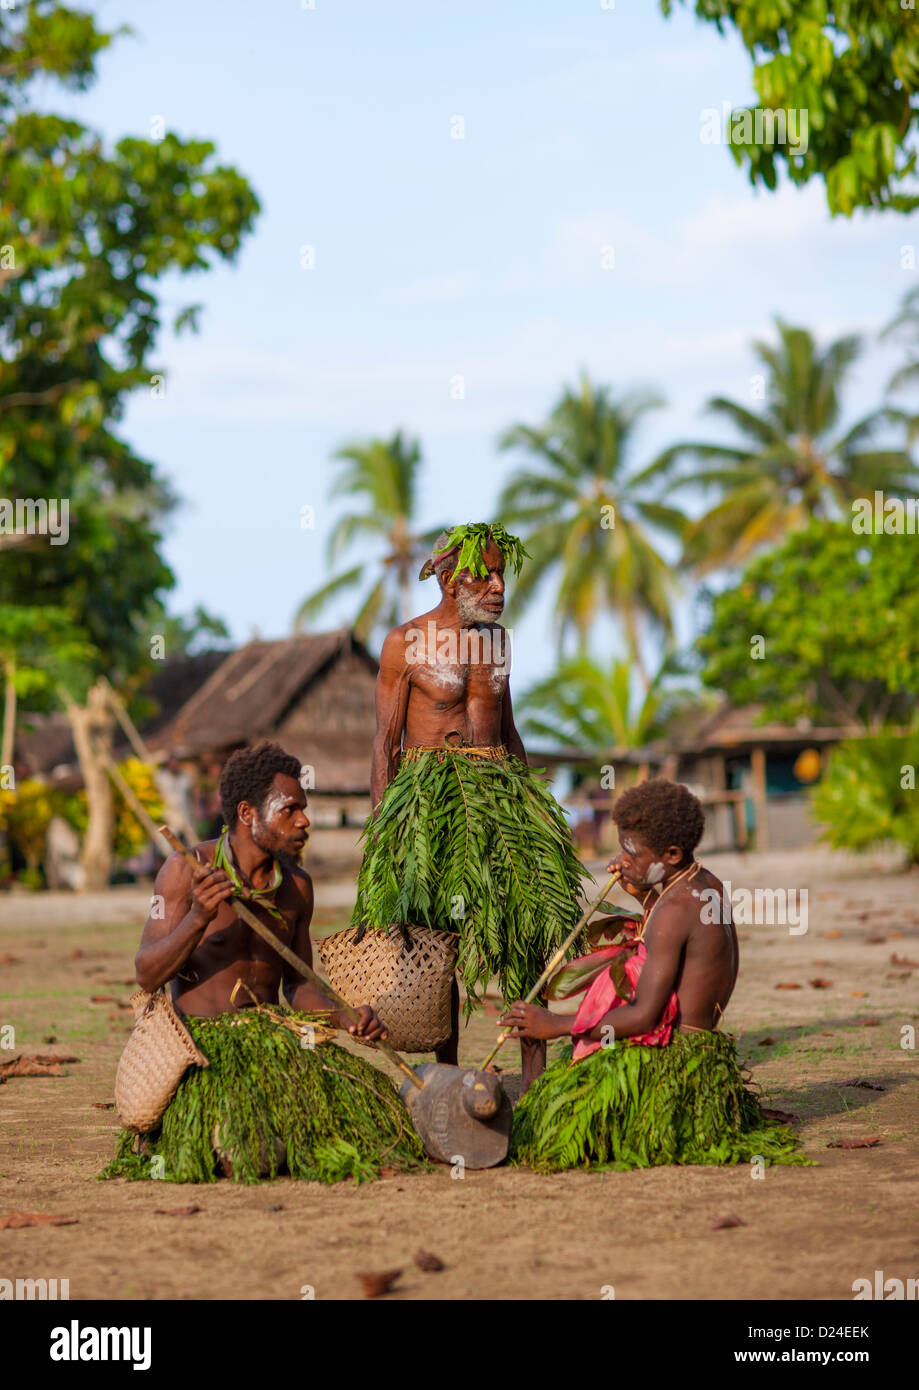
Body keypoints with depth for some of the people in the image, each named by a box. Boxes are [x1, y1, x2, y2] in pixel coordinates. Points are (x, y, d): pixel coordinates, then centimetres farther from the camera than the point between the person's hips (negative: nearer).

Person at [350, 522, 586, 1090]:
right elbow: (386, 740, -2)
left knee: (530, 923, -6)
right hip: (430, 792, -4)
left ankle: (535, 1076, -5)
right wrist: (380, 823, -9)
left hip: (499, 785, 5)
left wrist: (534, 799, 16)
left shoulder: (497, 638, 14)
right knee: (436, 934, -4)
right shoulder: (406, 643, -2)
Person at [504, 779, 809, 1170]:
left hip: (671, 1059, -10)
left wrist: (556, 1025, -18)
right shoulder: (708, 885, 9)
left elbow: (644, 1016, -23)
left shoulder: (674, 910, -20)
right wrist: (644, 894, 16)